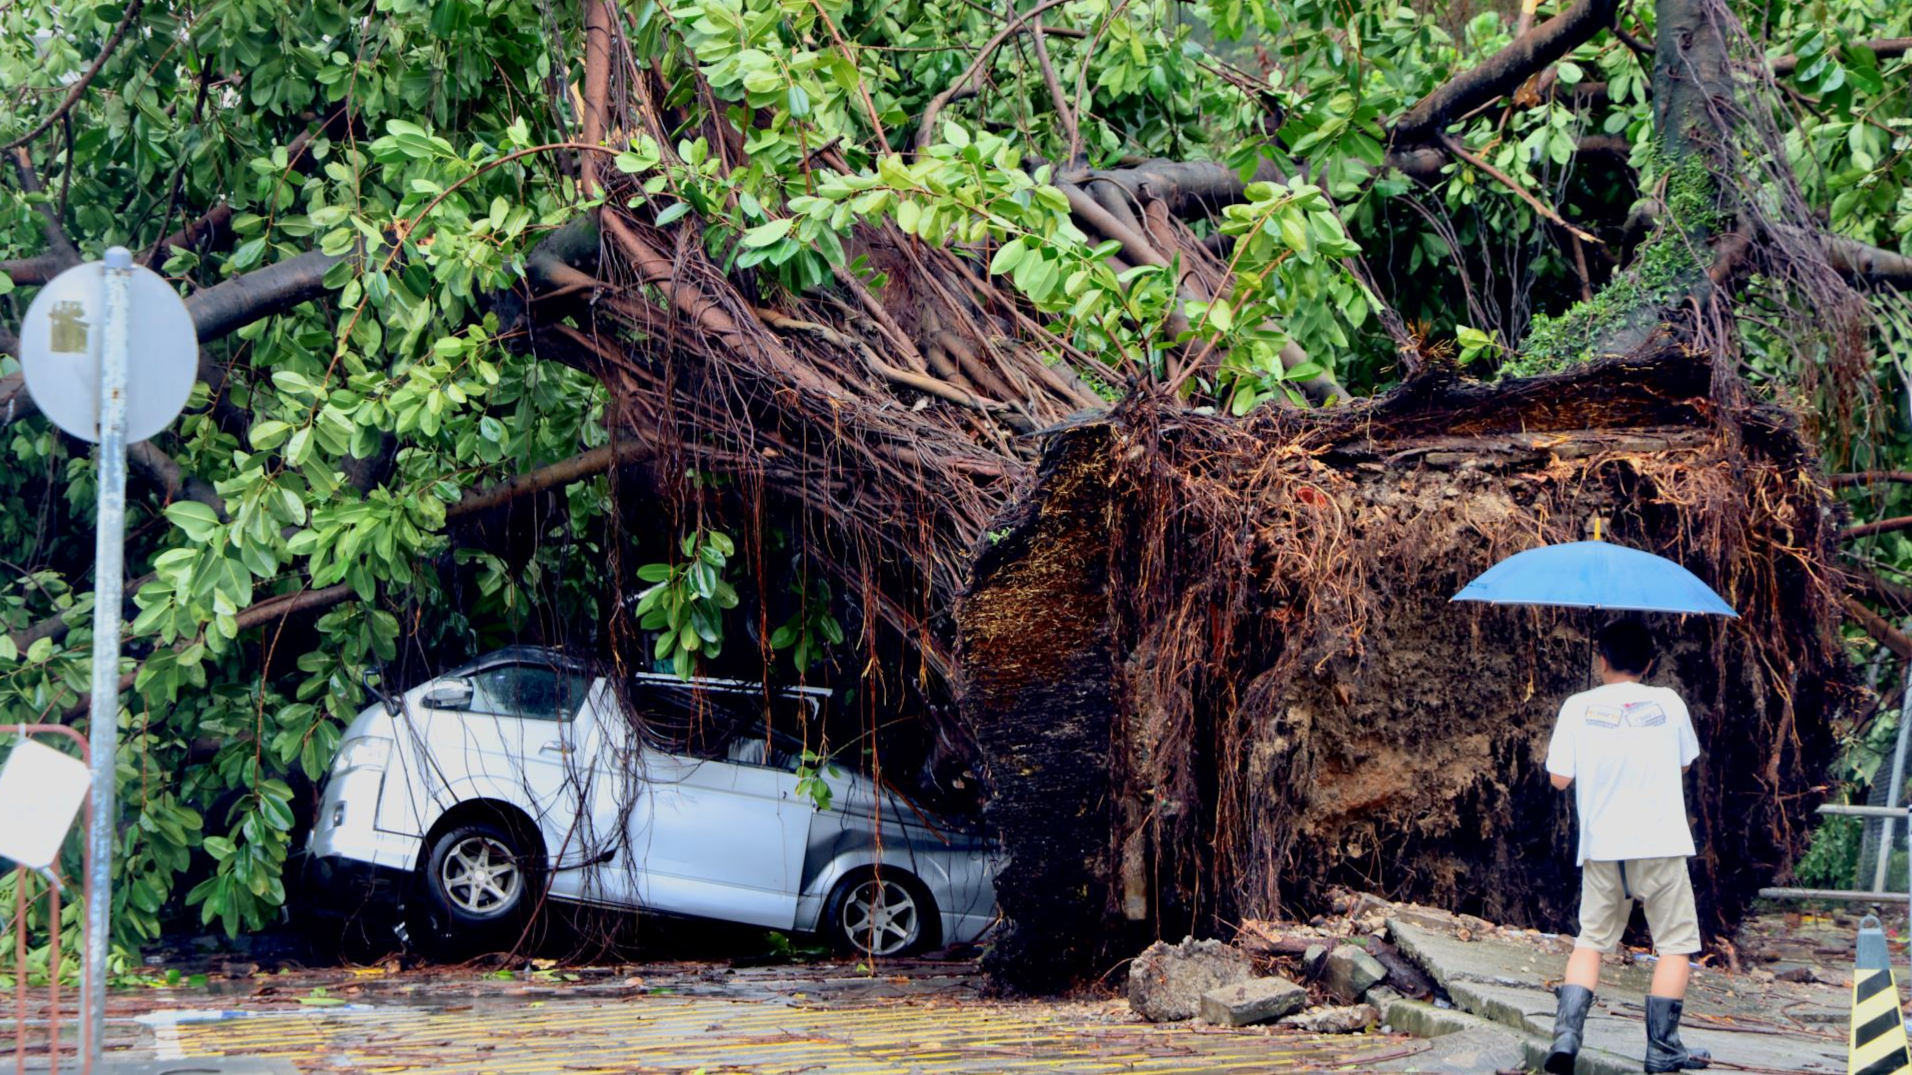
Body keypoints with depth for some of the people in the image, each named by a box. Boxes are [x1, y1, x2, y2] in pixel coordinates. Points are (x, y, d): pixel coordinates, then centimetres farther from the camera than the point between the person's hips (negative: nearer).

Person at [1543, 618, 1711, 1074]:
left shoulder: (1578, 708, -1)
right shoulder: (1668, 703, 1)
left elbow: (1560, 777, -1)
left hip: (1601, 845, 1)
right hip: (1660, 842, -1)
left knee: (1591, 941, 12)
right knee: (1675, 942, 8)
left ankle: (1567, 1032, -4)